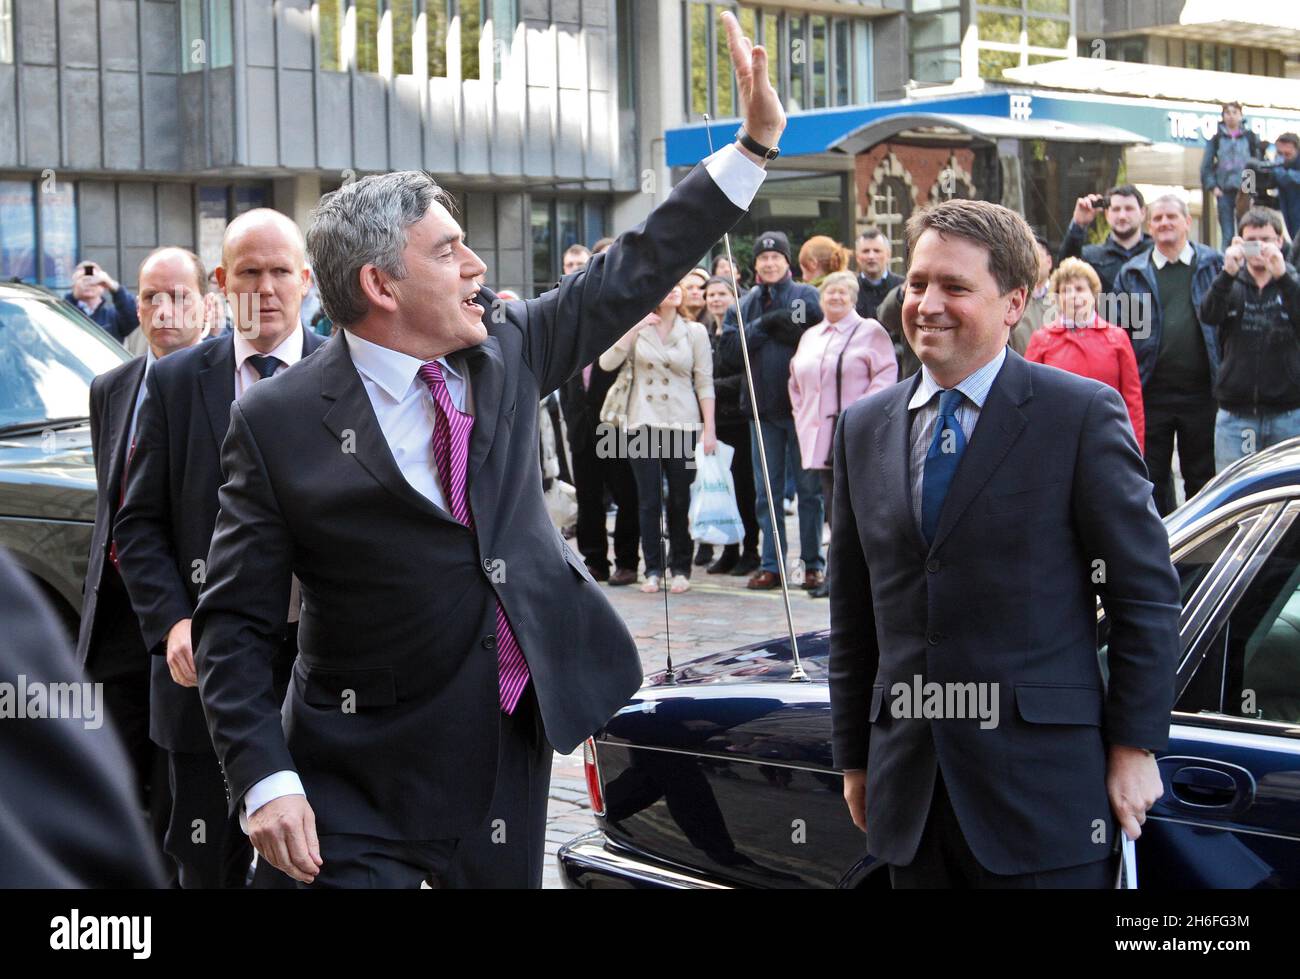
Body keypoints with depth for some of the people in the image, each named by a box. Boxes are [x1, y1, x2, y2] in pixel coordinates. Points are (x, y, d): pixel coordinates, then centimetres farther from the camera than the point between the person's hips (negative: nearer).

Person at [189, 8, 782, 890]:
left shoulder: (507, 353, 2)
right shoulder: (280, 422, -12)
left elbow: (633, 273, 9)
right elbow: (235, 625, -10)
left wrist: (756, 141, 6)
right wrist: (266, 781, -20)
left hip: (515, 745, 5)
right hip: (367, 783, -5)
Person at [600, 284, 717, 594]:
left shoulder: (694, 332, 5)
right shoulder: (636, 330, 8)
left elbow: (704, 383, 2)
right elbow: (606, 363, -6)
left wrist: (709, 429, -5)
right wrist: (634, 329, -12)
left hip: (683, 423, -1)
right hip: (643, 423, 1)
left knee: (681, 499, 2)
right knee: (649, 501, 0)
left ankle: (680, 569, 11)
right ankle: (653, 569, 7)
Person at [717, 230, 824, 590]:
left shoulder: (806, 296, 0)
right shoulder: (745, 303, 10)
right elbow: (728, 353, -2)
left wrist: (776, 326, -15)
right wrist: (762, 326, -12)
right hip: (763, 406, 4)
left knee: (809, 487, 3)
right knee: (766, 490, 8)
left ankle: (814, 562, 10)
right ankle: (771, 564, 15)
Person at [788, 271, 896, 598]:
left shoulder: (869, 331, 2)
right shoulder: (810, 337, 20)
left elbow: (885, 374, -6)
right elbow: (796, 381, 28)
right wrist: (802, 414, 15)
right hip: (819, 435, 6)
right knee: (832, 504, 6)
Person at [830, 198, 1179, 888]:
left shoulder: (1083, 414, -4)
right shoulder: (864, 428, 10)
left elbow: (1148, 596, -3)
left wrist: (1135, 746, -6)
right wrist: (853, 756, 13)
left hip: (1042, 791, -4)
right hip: (910, 792, 4)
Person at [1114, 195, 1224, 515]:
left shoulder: (1214, 264, 5)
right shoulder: (1132, 272, 7)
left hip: (1201, 392, -1)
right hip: (1152, 393, 1)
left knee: (1203, 477, 9)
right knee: (1153, 479, 7)